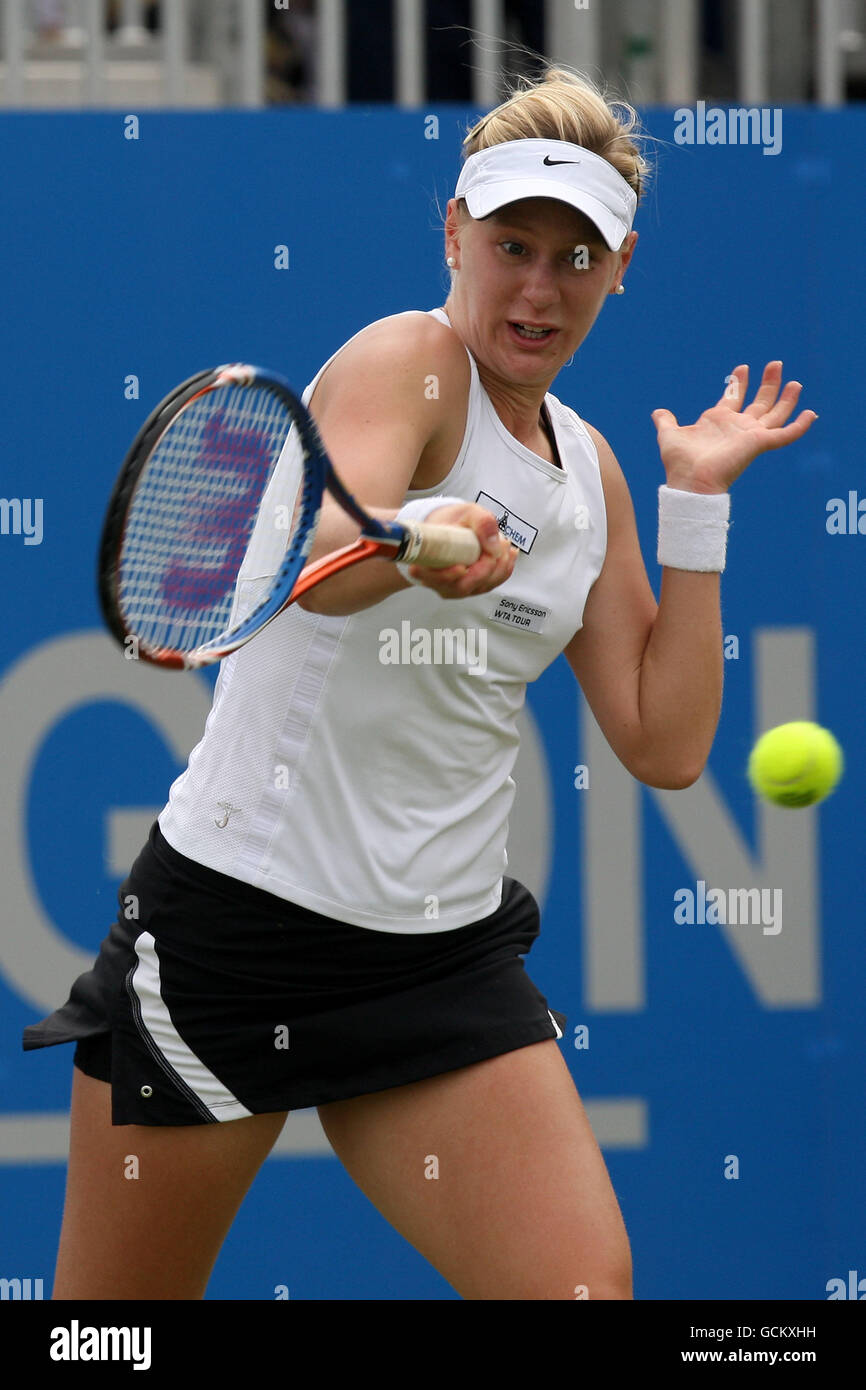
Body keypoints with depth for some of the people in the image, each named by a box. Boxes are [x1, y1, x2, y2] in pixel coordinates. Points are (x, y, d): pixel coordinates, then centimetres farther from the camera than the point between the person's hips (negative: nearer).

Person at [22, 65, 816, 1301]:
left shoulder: (590, 470, 11)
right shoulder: (408, 361, -10)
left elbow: (664, 744, 8)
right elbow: (314, 559, -31)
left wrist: (698, 497, 6)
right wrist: (425, 537, -53)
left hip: (446, 957, 6)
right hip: (233, 922, -6)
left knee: (585, 1288, -12)